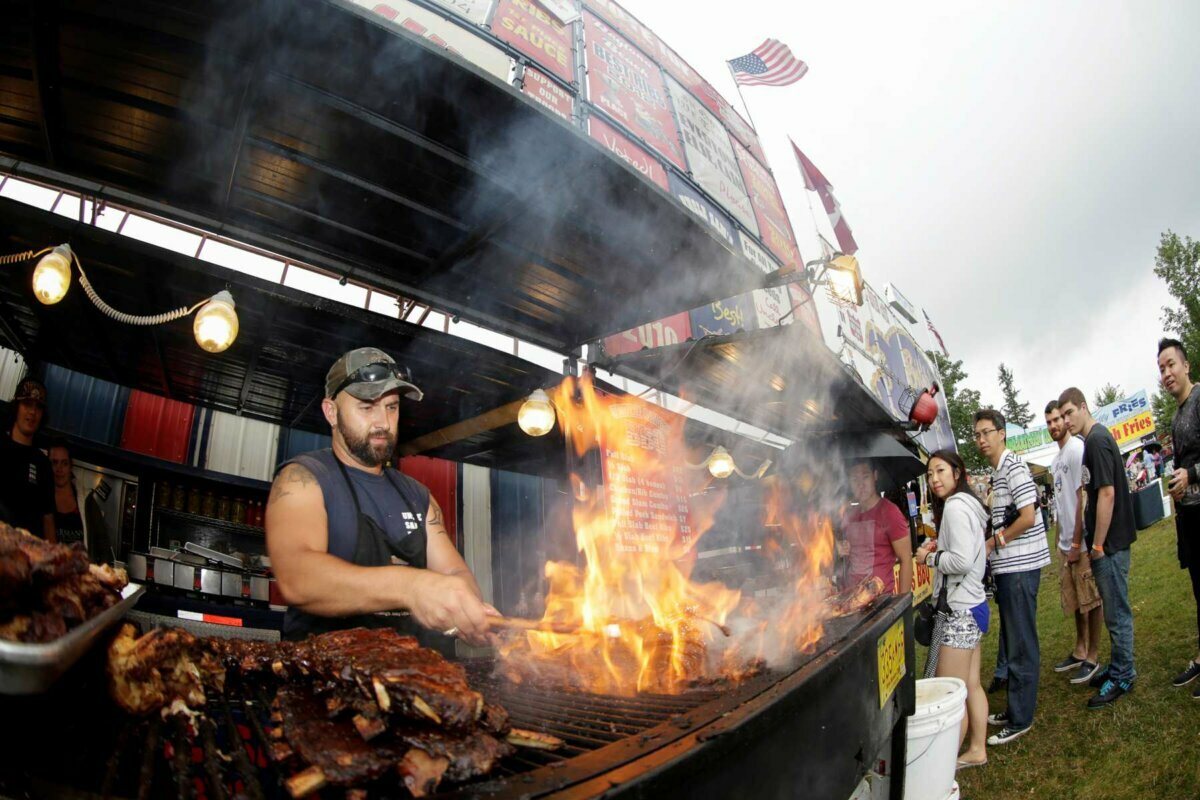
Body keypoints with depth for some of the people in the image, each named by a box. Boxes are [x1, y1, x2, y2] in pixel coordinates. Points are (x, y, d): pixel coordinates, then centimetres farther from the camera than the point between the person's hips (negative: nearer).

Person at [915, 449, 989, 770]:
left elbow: (962, 561, -24)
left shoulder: (955, 506, -17)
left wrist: (929, 558, -10)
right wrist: (936, 548, 9)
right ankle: (977, 750, 27)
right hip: (973, 604, 10)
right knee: (971, 685, 17)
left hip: (960, 610, -10)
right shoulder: (967, 504, 14)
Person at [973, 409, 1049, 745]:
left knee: (1021, 644, -2)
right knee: (1011, 640, 17)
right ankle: (1016, 708, 28)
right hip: (1007, 566, 10)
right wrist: (994, 543, 8)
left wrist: (993, 543, -12)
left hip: (1020, 566, -10)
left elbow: (1028, 517, -20)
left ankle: (1021, 719, 6)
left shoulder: (1014, 467, -13)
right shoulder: (997, 472, 16)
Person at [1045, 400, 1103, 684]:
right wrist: (1060, 539, 15)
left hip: (1081, 542, -9)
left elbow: (1082, 497, -17)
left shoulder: (1077, 449, -14)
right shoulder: (1057, 459, 13)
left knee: (1091, 600, 2)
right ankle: (1080, 651, 29)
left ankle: (1093, 658, 12)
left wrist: (1077, 542, -16)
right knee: (1075, 600, 17)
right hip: (1065, 543, 9)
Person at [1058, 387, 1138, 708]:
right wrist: (1080, 542, 20)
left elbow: (1107, 494, -21)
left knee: (1116, 612, 1)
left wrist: (1098, 544, -17)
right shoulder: (1095, 439, 13)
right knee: (1114, 609, 18)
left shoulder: (1096, 440, -17)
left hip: (1110, 542, -10)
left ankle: (1122, 676, 11)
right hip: (1104, 541, 10)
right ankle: (1120, 666, 29)